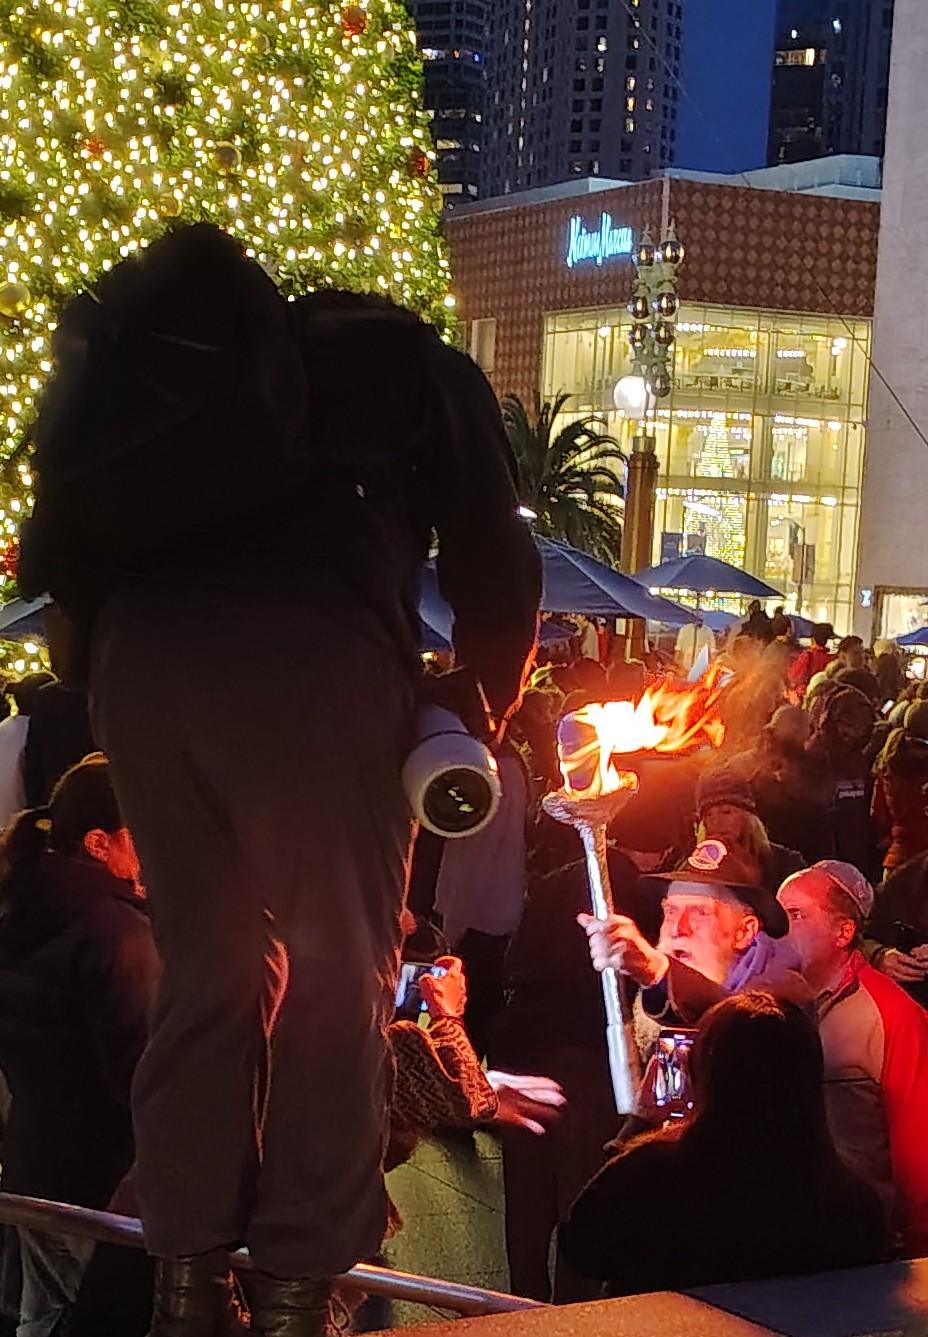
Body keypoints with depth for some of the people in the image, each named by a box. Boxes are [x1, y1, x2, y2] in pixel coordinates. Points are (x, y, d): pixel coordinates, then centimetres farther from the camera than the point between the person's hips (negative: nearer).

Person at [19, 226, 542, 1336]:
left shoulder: (162, 354, 34)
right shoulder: (420, 366, 23)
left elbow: (65, 543, 26)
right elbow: (496, 565, 15)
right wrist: (485, 713, 28)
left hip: (139, 647, 4)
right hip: (312, 651, -4)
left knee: (202, 963, 14)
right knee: (335, 973, 5)